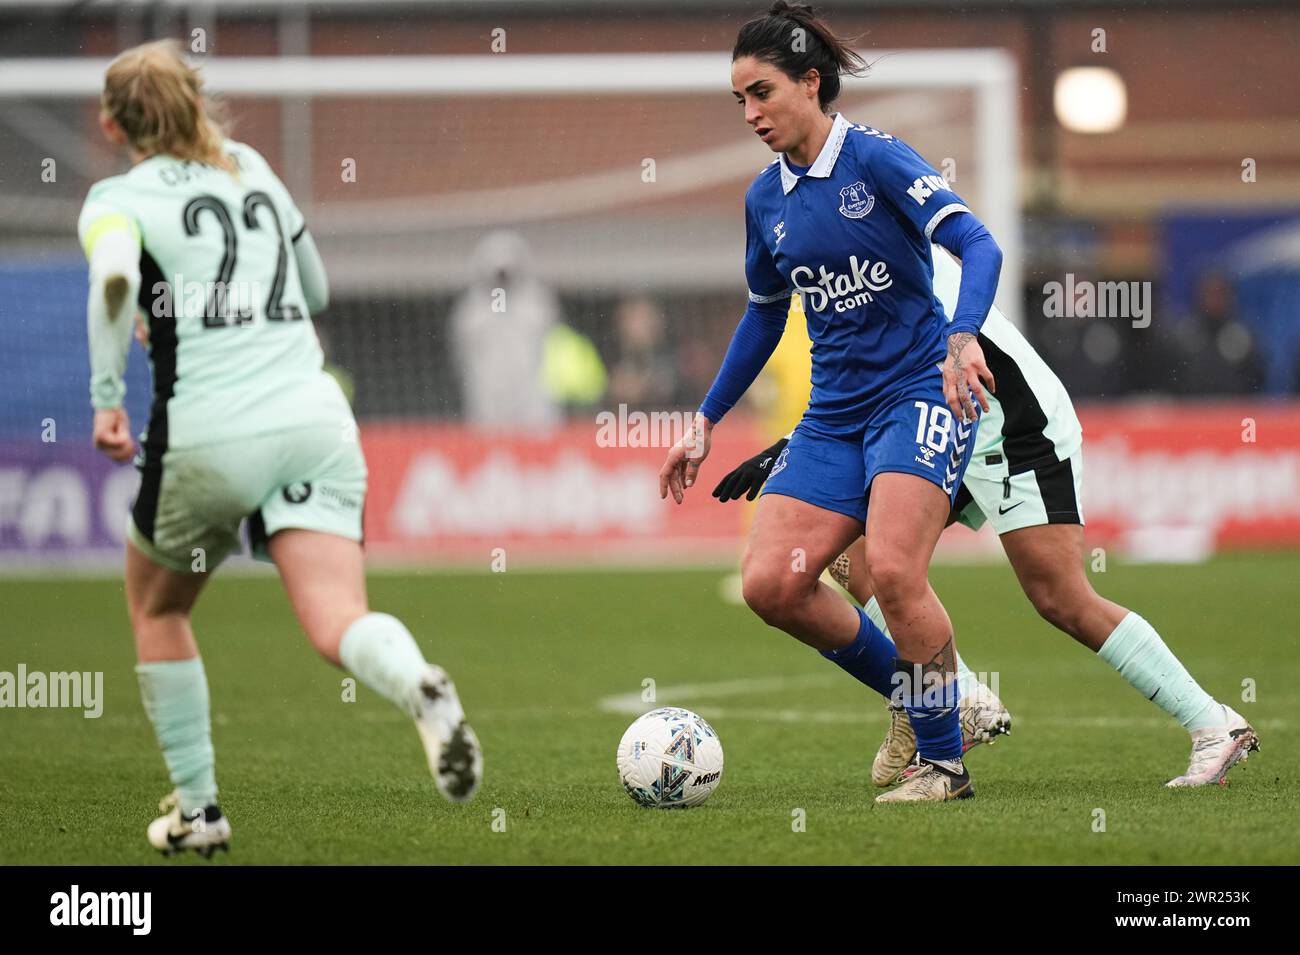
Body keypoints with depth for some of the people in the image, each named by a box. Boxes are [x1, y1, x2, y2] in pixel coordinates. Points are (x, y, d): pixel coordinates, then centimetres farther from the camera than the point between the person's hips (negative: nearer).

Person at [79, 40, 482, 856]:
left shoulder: (118, 199, 5)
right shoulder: (254, 169, 20)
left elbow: (114, 276, -19)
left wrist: (107, 398, -13)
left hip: (208, 432, -3)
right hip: (314, 415, 3)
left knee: (156, 608, 24)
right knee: (337, 624, -12)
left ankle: (197, 808, 24)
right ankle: (422, 688, -46)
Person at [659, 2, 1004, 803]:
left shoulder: (875, 159, -9)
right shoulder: (767, 199, 11)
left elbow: (977, 243, -19)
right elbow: (764, 315, 25)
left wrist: (963, 339, -36)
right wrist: (706, 423, 26)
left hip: (919, 392, -7)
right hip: (835, 414, 7)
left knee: (892, 570, -24)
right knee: (770, 583, -8)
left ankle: (944, 762, -8)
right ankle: (917, 695, 12)